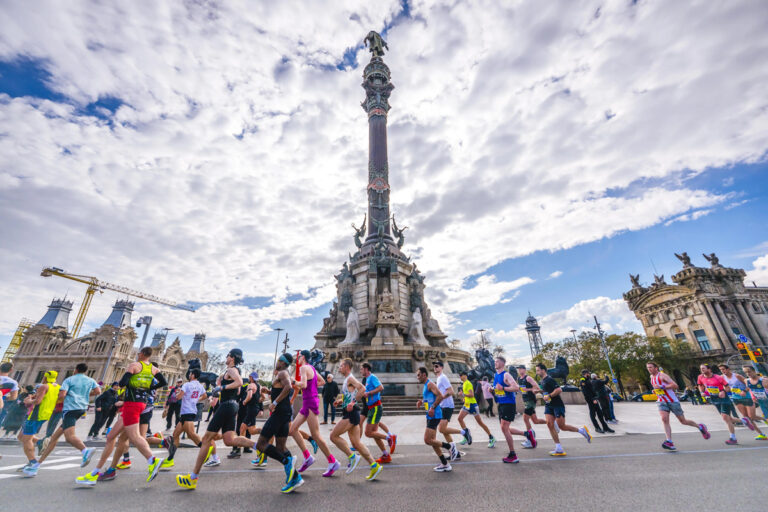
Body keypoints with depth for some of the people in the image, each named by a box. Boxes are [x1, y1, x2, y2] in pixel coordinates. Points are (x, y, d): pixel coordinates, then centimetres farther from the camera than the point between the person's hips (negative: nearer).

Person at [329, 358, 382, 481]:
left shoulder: (350, 378, -10)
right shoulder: (346, 380, 19)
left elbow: (362, 388, -26)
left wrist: (353, 402, -25)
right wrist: (339, 401, 13)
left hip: (351, 413, -9)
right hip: (349, 413, 9)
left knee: (334, 436, -5)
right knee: (356, 443, 9)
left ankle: (352, 456, 1)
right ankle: (374, 466, 12)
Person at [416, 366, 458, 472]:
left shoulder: (430, 384, -14)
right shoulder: (425, 386, 16)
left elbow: (440, 396, -24)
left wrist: (433, 407, -23)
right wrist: (421, 402, 10)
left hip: (434, 416, -10)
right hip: (430, 416, 10)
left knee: (427, 440, -10)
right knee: (432, 441, 13)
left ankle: (450, 446, 5)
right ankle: (445, 465, 21)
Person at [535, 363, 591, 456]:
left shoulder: (549, 380, -18)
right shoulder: (542, 381, 11)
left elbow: (559, 390, -26)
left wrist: (549, 396, -24)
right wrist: (540, 391, 12)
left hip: (557, 405, -8)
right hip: (548, 406, 8)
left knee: (562, 426, -3)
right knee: (549, 424, -5)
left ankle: (581, 430, 22)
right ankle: (559, 449, 0)